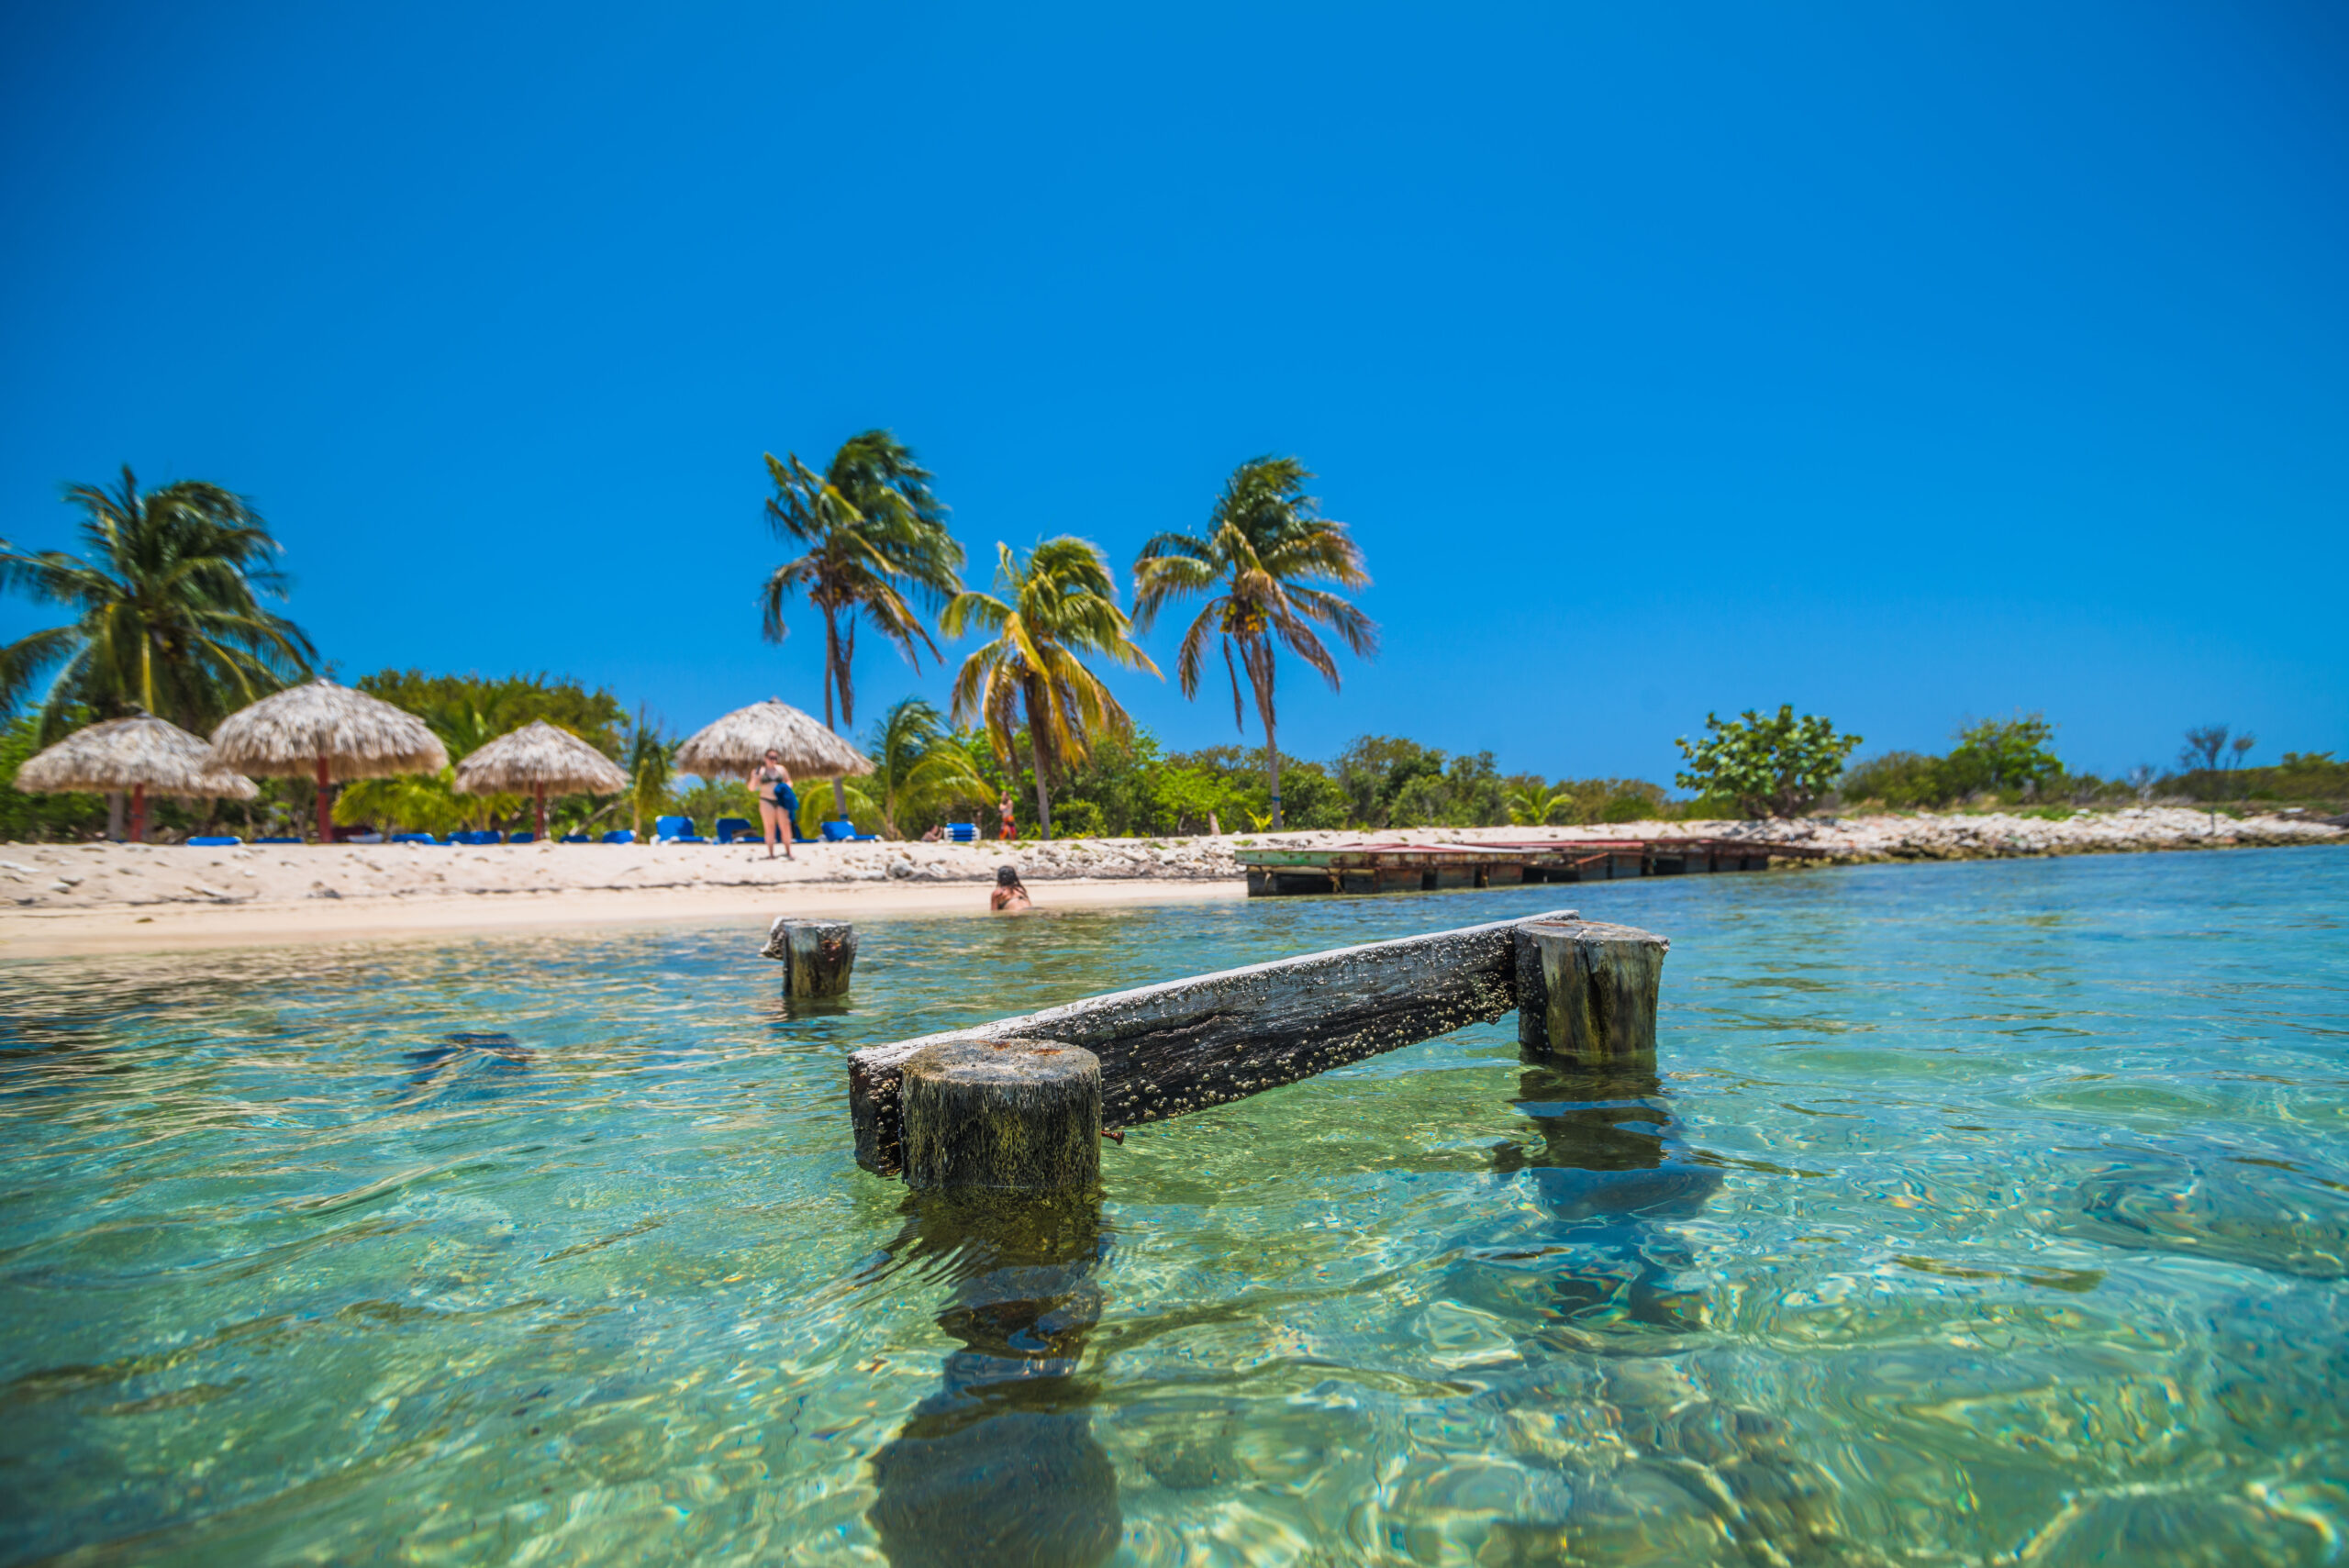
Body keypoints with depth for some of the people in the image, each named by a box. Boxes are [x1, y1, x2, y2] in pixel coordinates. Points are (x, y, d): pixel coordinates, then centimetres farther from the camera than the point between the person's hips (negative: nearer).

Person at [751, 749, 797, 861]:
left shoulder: (781, 769, 11)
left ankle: (788, 852, 2)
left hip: (781, 801, 1)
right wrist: (754, 779, -17)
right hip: (766, 801, -1)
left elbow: (789, 781, 21)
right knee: (770, 828, -1)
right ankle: (771, 854, 3)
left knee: (785, 826, -4)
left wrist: (787, 787, -2)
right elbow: (752, 788, 2)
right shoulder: (760, 771, 5)